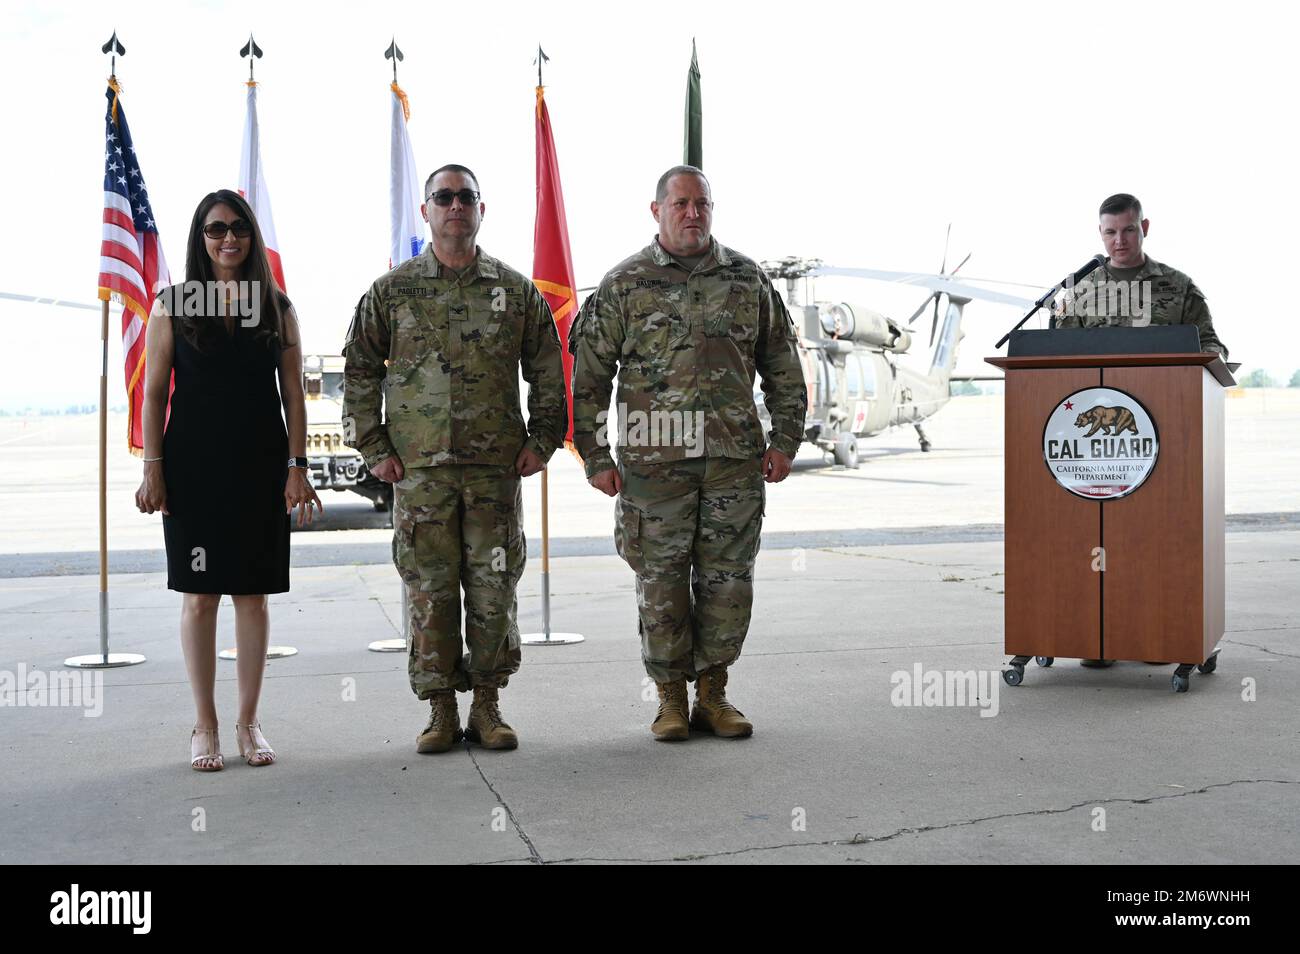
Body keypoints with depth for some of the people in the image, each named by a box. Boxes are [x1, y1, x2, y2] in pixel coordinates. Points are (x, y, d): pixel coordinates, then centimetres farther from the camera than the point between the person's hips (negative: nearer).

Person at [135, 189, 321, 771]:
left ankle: (249, 721, 15)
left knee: (252, 593, 5)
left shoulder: (276, 307, 7)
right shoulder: (174, 305, 4)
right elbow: (154, 392, 2)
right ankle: (205, 726, 12)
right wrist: (152, 468, -5)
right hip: (193, 467, -1)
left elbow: (293, 395, 5)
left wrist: (297, 468, -2)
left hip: (261, 468, 1)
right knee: (199, 594, 2)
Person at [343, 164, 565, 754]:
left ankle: (487, 705, 15)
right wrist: (373, 448, 1)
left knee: (494, 588, 3)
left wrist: (542, 439, 4)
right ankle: (441, 710, 13)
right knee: (429, 590, 2)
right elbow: (359, 373, 8)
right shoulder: (391, 292, 6)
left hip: (497, 466, 1)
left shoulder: (516, 291, 9)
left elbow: (548, 372, 13)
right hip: (419, 467, -1)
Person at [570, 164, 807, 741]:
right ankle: (670, 699, 17)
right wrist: (595, 457, -2)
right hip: (654, 462, -2)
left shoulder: (747, 280, 9)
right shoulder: (624, 285, 2)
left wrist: (784, 441, 7)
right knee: (661, 585, 4)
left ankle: (712, 694, 19)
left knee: (727, 581, 5)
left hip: (735, 460, 2)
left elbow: (783, 367, 14)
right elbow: (589, 377, 3)